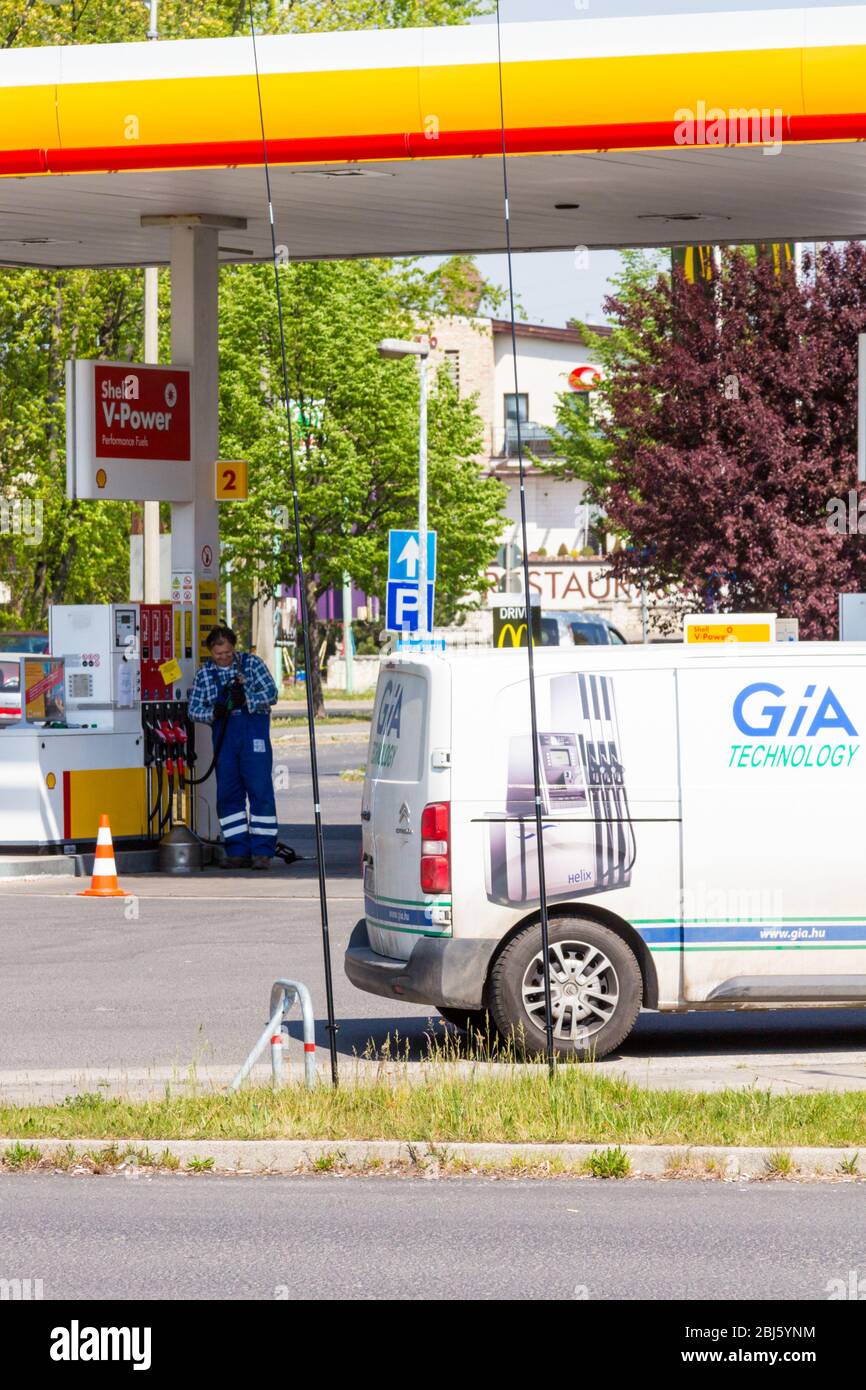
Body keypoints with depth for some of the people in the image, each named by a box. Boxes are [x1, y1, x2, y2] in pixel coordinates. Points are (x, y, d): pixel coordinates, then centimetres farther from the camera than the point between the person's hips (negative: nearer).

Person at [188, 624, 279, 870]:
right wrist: (213, 712, -12)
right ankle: (238, 852, 8)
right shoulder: (204, 673, 11)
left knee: (260, 791, -7)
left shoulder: (251, 663, 5)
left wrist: (246, 699, -17)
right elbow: (194, 709, 8)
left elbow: (271, 693, -2)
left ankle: (262, 851, -5)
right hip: (224, 737, 3)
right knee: (228, 794, 2)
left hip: (254, 735, -3)